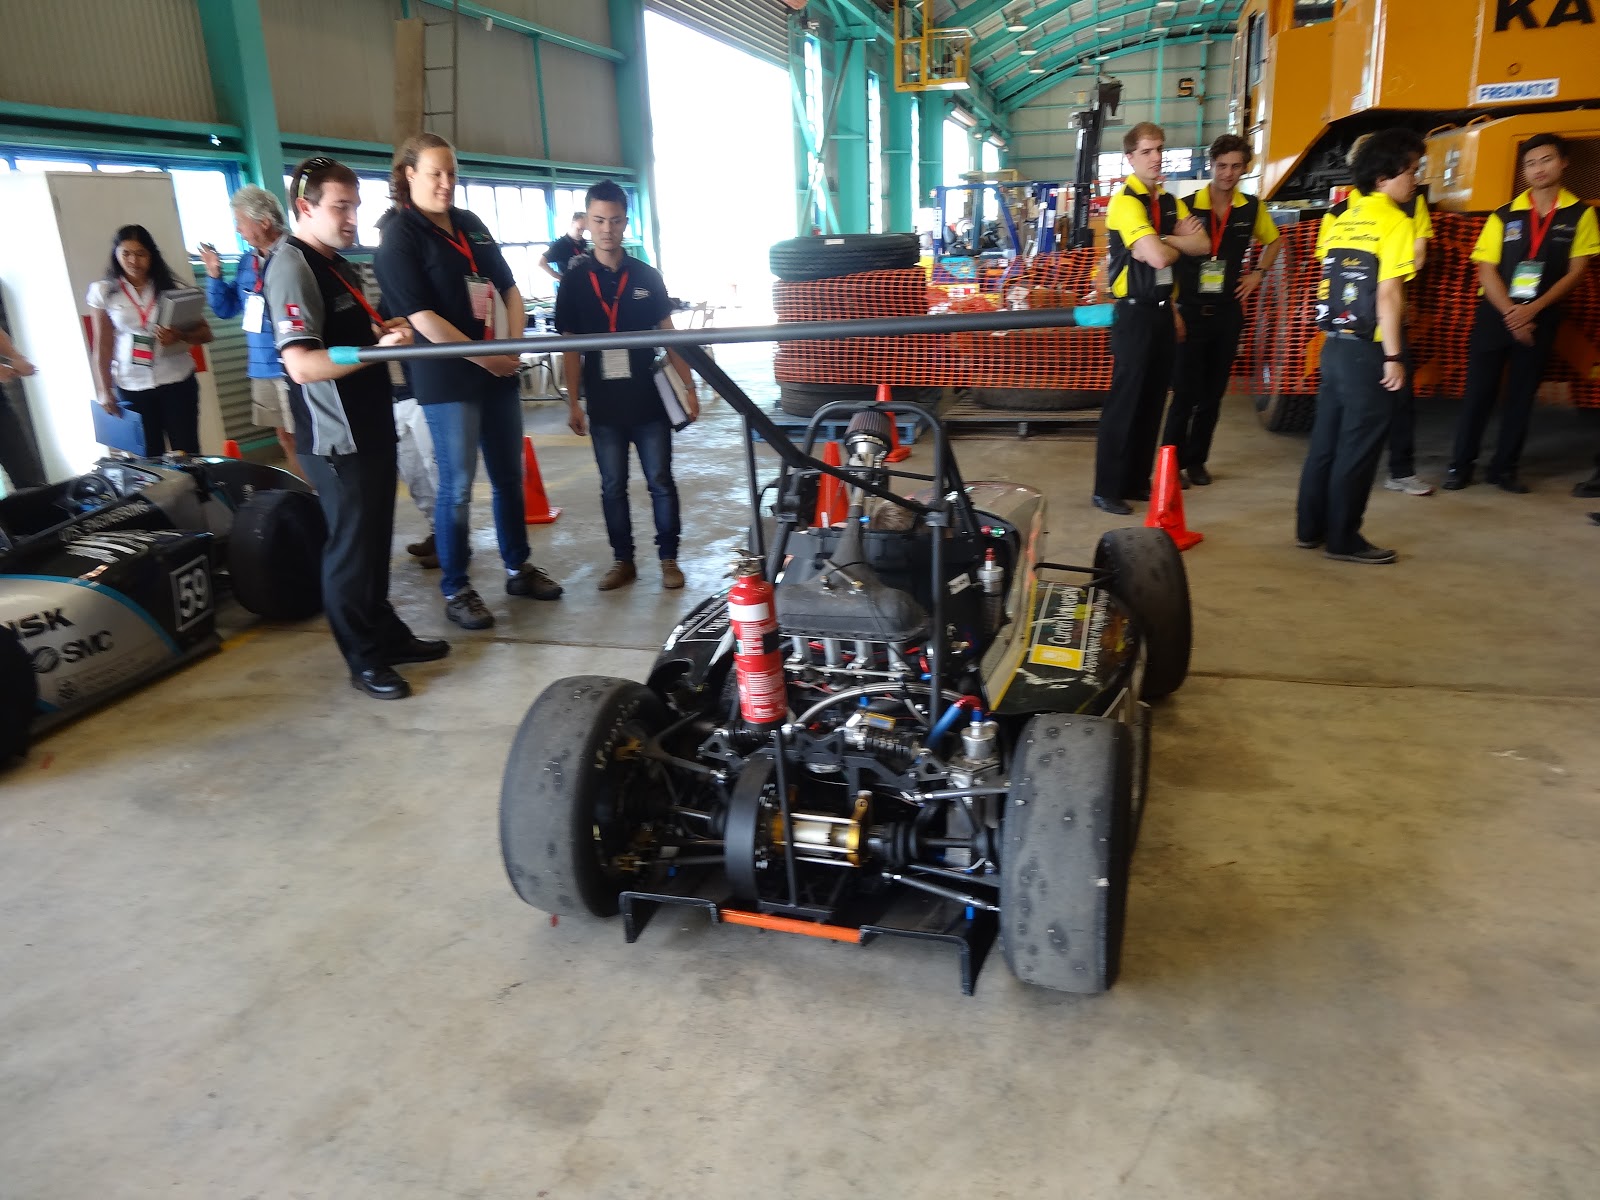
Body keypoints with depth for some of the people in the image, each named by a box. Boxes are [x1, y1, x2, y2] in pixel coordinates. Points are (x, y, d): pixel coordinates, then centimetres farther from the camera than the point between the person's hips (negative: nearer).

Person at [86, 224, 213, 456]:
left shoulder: (170, 287, 3)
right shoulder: (104, 292, 3)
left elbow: (205, 333, 3)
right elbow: (103, 346, 5)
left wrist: (179, 336, -17)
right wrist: (104, 390, 0)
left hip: (177, 381, 0)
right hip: (131, 387, 0)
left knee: (187, 452, -2)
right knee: (149, 456, 3)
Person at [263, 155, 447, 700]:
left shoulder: (338, 265, 15)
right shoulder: (291, 267, -15)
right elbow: (302, 365, -26)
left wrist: (385, 330, 11)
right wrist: (376, 348, -30)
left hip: (372, 427, 9)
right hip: (337, 439, -9)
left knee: (375, 539, 17)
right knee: (350, 548, 0)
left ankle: (387, 634, 30)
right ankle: (364, 660, 12)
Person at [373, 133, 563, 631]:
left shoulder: (470, 224, 12)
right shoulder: (399, 238, -7)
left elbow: (509, 288, 13)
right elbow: (423, 318, -15)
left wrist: (514, 346, -2)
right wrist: (486, 358, -15)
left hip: (499, 370, 7)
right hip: (448, 380, -6)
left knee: (510, 476, 13)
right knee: (457, 488, -1)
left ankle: (518, 569, 28)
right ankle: (455, 590, 12)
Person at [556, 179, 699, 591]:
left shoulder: (648, 276, 4)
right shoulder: (574, 281, 2)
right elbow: (571, 346, 4)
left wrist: (688, 387, 1)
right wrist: (573, 403, 1)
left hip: (649, 400, 0)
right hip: (603, 405, 0)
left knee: (661, 482, 4)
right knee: (612, 487, 8)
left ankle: (668, 558, 14)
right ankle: (622, 560, 19)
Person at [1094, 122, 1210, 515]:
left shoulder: (1170, 201, 14)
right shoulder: (1125, 201, -12)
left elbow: (1203, 244, 2)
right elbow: (1159, 258, -21)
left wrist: (1164, 240, -12)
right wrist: (1179, 243, 0)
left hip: (1163, 309, 8)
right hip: (1135, 312, -8)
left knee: (1152, 398, 10)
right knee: (1124, 399, -6)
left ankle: (1137, 481, 19)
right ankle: (1107, 490, 0)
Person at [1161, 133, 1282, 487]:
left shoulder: (1252, 208, 5)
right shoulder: (1187, 206, -6)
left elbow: (1273, 241, 25)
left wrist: (1258, 273, 10)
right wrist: (1173, 310, -11)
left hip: (1228, 312, 4)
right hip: (1190, 311, -4)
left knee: (1213, 394, 7)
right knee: (1185, 392, -6)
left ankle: (1196, 461, 17)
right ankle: (1171, 462, 4)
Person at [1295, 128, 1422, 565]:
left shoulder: (1342, 220, 11)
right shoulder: (1396, 222, -11)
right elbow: (1388, 294, -17)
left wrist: (1336, 334, 19)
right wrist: (1394, 356, -14)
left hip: (1336, 344, 7)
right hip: (1368, 349, -7)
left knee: (1327, 439, 13)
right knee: (1358, 446, 0)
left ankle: (1310, 527, 20)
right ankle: (1343, 538, 7)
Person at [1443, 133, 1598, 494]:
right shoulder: (1504, 216, 2)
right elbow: (1486, 271, -3)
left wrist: (1533, 309, -14)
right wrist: (1510, 313, -14)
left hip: (1541, 319, 0)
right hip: (1493, 315, 0)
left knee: (1522, 395, 5)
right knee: (1478, 391, 0)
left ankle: (1504, 467, 13)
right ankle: (1460, 465, 7)